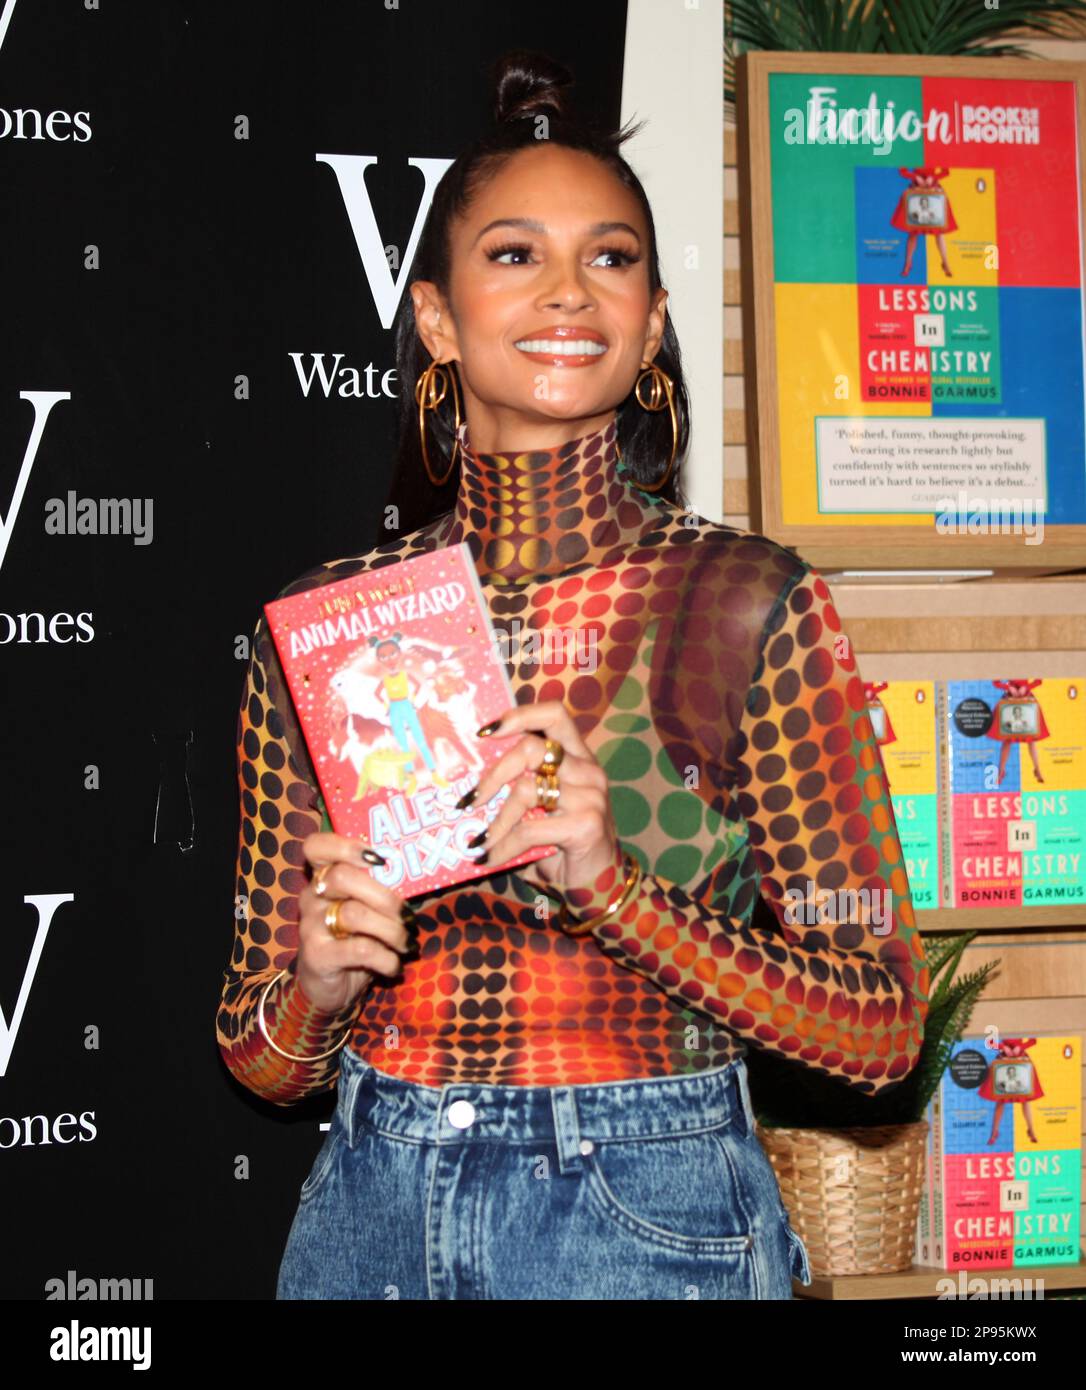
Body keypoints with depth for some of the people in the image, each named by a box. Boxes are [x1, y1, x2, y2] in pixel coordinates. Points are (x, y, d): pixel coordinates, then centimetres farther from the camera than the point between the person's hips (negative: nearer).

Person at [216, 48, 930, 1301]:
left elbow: (880, 1030, -10)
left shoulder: (747, 601, -10)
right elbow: (261, 1058, 6)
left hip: (647, 1223, -2)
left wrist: (608, 885, -22)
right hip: (371, 1208, 3)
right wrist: (317, 988, -16)